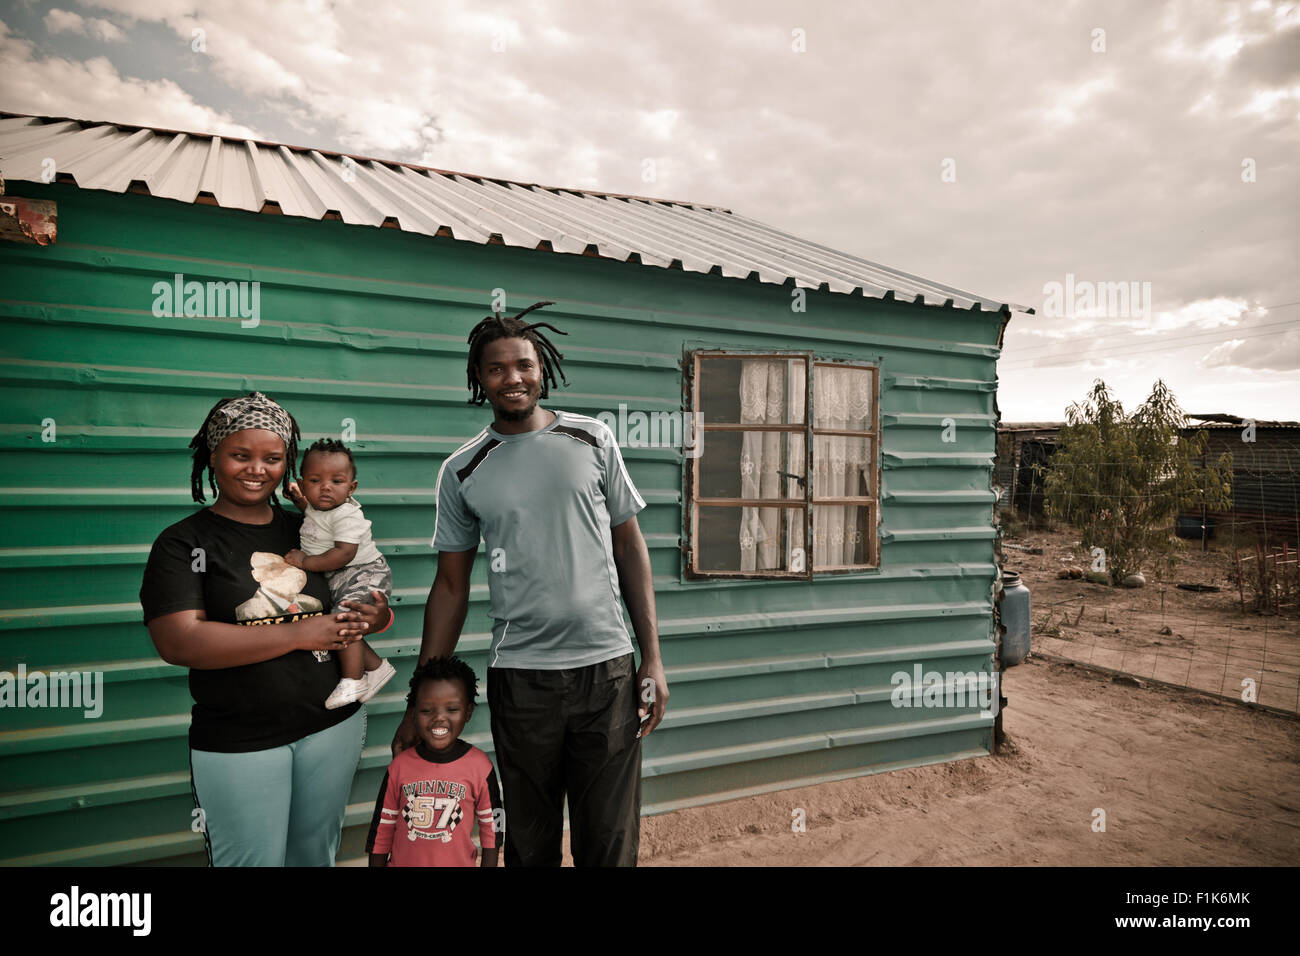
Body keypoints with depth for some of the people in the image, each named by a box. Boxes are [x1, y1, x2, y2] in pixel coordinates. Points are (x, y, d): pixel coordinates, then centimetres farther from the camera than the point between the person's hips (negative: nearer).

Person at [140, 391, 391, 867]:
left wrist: (375, 615, -10)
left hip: (334, 724, 4)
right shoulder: (183, 543, -6)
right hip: (238, 744, -4)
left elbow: (362, 593, 15)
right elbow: (178, 642, -19)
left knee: (316, 854, 19)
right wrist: (298, 635, -21)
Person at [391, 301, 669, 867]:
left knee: (610, 845, 8)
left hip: (606, 669, 0)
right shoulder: (462, 471, 4)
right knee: (530, 846, 14)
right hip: (518, 677, 1)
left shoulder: (592, 439, 3)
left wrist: (653, 659, 0)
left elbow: (630, 546, 5)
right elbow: (451, 586, 8)